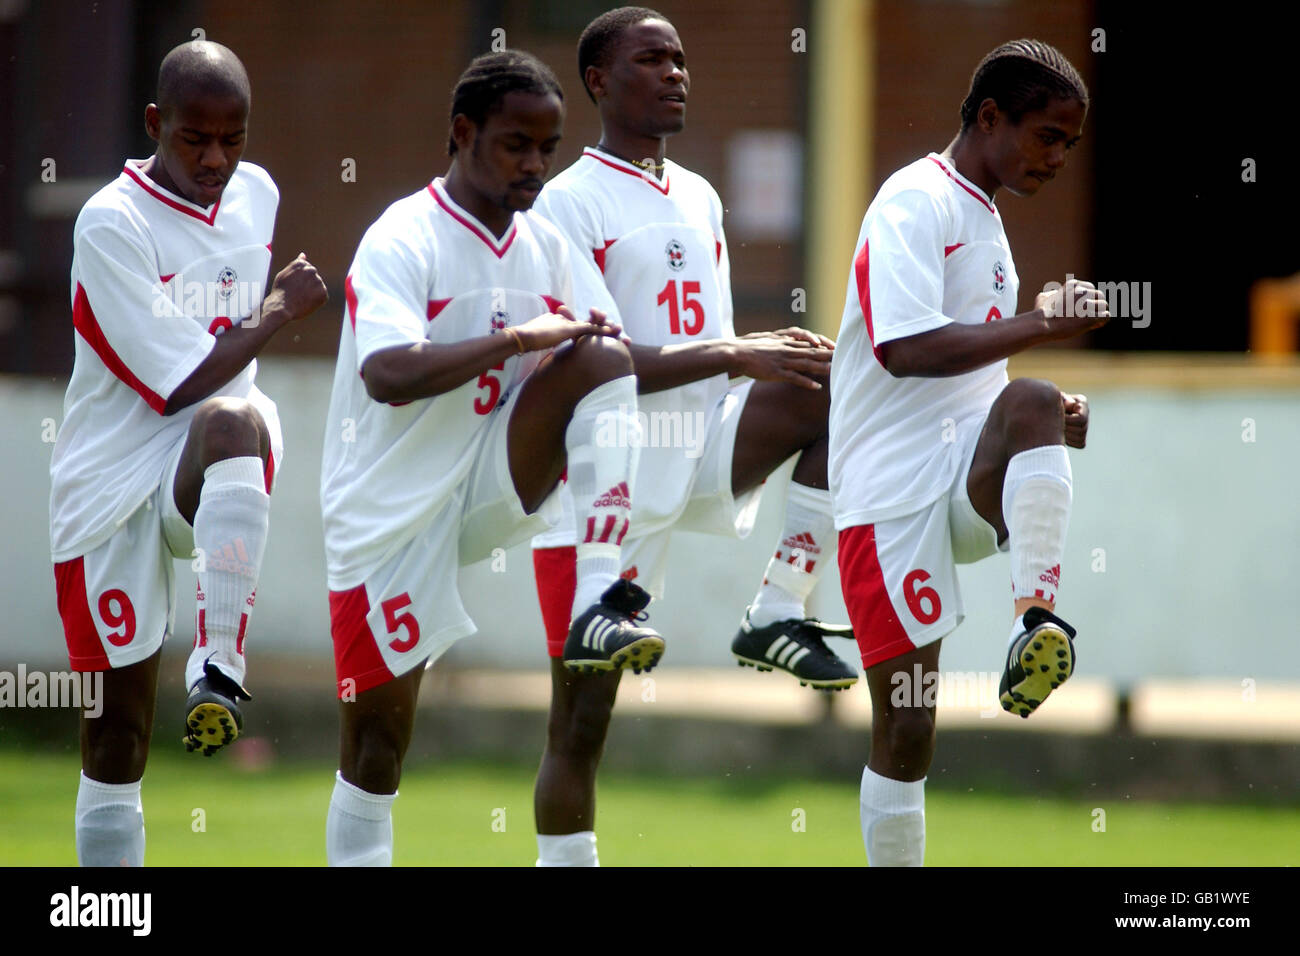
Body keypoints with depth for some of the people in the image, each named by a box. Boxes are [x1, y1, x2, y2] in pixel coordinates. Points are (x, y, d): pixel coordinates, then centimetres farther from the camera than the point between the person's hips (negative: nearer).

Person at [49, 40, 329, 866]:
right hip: (113, 481, -3)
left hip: (211, 484, 3)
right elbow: (179, 385, -15)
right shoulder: (111, 225, -13)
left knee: (233, 418, -35)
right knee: (116, 733, -3)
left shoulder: (257, 196, 6)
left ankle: (221, 667, -32)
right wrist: (282, 310, -6)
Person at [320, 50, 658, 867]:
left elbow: (619, 355, 9)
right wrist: (516, 339, -29)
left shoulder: (547, 248, 6)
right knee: (378, 737, -3)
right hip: (393, 513, -5)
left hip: (494, 486, 5)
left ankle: (600, 600, -25)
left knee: (603, 359, -17)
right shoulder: (402, 241, -14)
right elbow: (388, 375, -29)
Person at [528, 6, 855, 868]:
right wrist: (735, 356, -24)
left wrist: (770, 351, -2)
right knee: (582, 719, -3)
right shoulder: (571, 204, -9)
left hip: (701, 448, 6)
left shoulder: (698, 199, 15)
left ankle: (780, 614, -12)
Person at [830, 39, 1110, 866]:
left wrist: (1052, 415, 9)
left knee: (1031, 404, -29)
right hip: (894, 491, -6)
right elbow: (905, 349, -22)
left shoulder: (984, 218, 19)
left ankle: (1038, 620, -35)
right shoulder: (917, 203, -7)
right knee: (906, 726, -5)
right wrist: (1039, 326, -23)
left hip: (972, 479, 6)